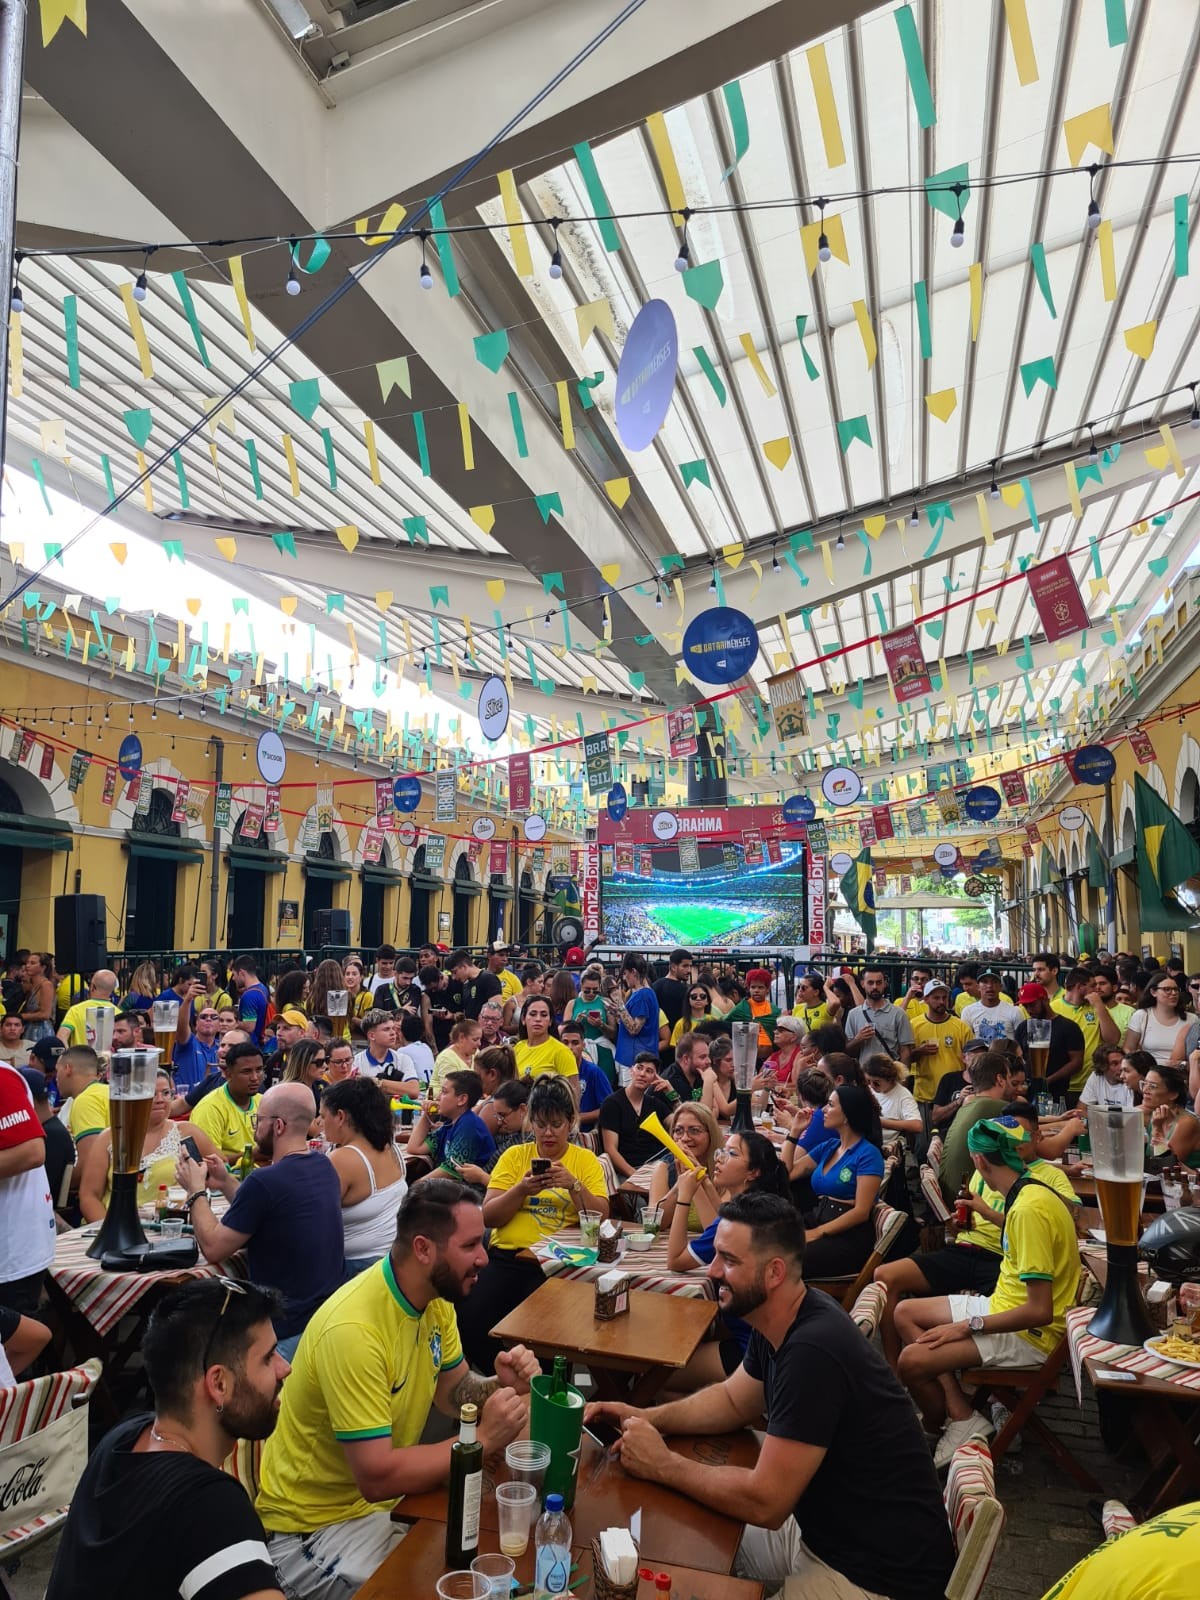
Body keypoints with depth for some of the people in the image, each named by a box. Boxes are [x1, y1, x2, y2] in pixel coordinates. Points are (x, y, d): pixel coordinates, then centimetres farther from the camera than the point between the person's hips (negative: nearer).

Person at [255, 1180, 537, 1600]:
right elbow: (377, 1476, -31)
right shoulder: (353, 1329, -32)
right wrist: (483, 1439, -25)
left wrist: (499, 1387, -15)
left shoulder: (435, 1295, -6)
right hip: (319, 1524, -7)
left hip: (391, 1497, 7)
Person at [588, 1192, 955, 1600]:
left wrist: (661, 1465, -16)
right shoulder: (778, 1322, -2)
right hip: (825, 1531, 8)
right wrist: (648, 1418, -3)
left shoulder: (812, 1351, -32)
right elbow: (733, 1400, 13)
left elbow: (764, 1502, -28)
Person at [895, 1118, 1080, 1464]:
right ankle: (957, 1408, -2)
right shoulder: (1027, 1194, 1)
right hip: (1004, 1305, 10)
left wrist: (969, 1326, -20)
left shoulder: (1029, 1209, -27)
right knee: (905, 1313, 10)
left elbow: (1039, 1311, -27)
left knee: (911, 1360, -23)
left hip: (1029, 1333, -10)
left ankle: (960, 1423, 4)